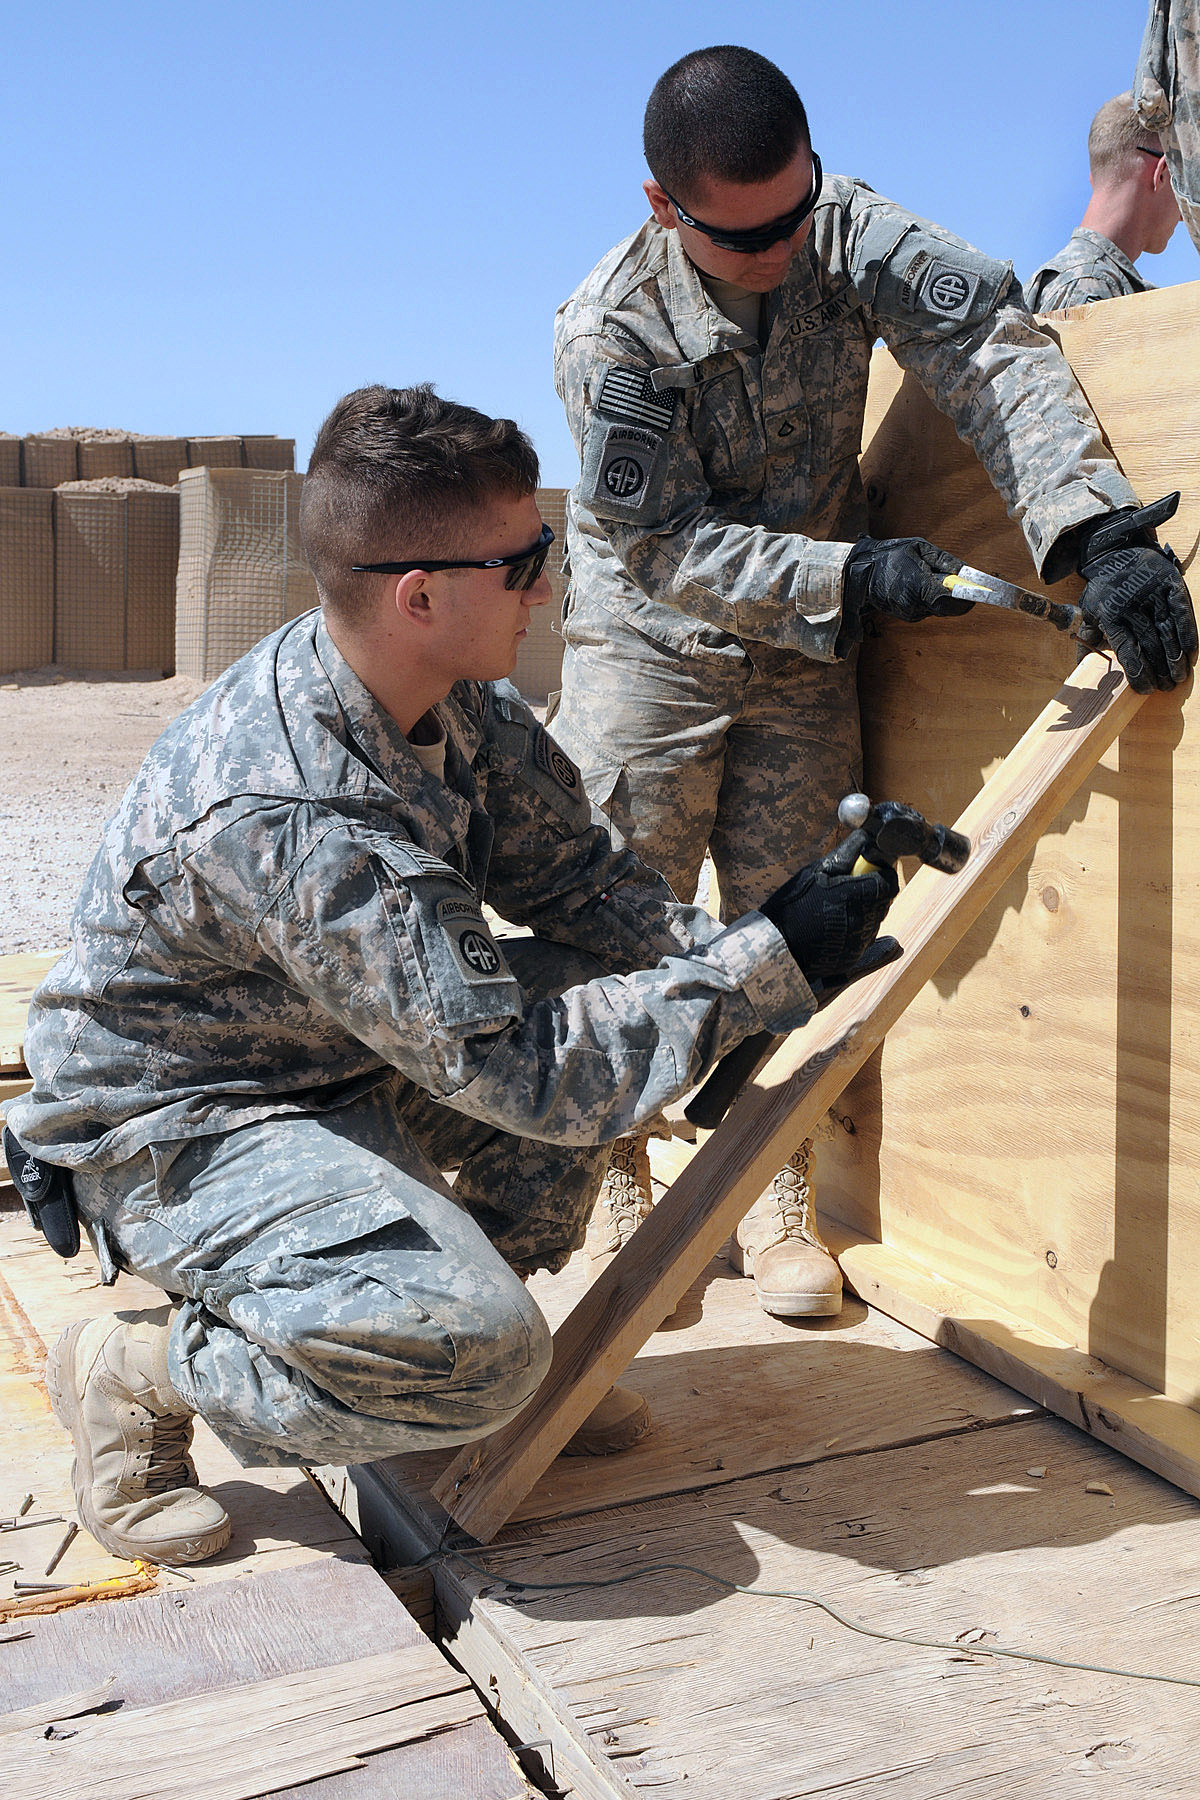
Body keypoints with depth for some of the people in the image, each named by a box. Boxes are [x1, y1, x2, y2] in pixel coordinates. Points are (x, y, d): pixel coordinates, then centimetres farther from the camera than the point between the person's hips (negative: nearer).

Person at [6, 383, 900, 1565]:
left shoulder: (451, 694, -9)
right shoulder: (294, 817, -36)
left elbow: (568, 875, -1)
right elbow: (514, 1070, -34)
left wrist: (723, 952, -17)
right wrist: (767, 965, -30)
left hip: (331, 1060, 9)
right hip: (171, 1121, -9)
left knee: (600, 1005, -5)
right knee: (476, 1352, -27)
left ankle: (498, 1364, 10)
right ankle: (135, 1374, -1)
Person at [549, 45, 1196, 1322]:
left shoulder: (849, 235, -14)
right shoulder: (609, 331, -21)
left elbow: (995, 355, -27)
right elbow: (666, 546, -22)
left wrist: (1097, 533, -42)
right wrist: (849, 575, -34)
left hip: (805, 651, 3)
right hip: (651, 640, -2)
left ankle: (776, 1203, 14)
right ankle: (615, 1192, 16)